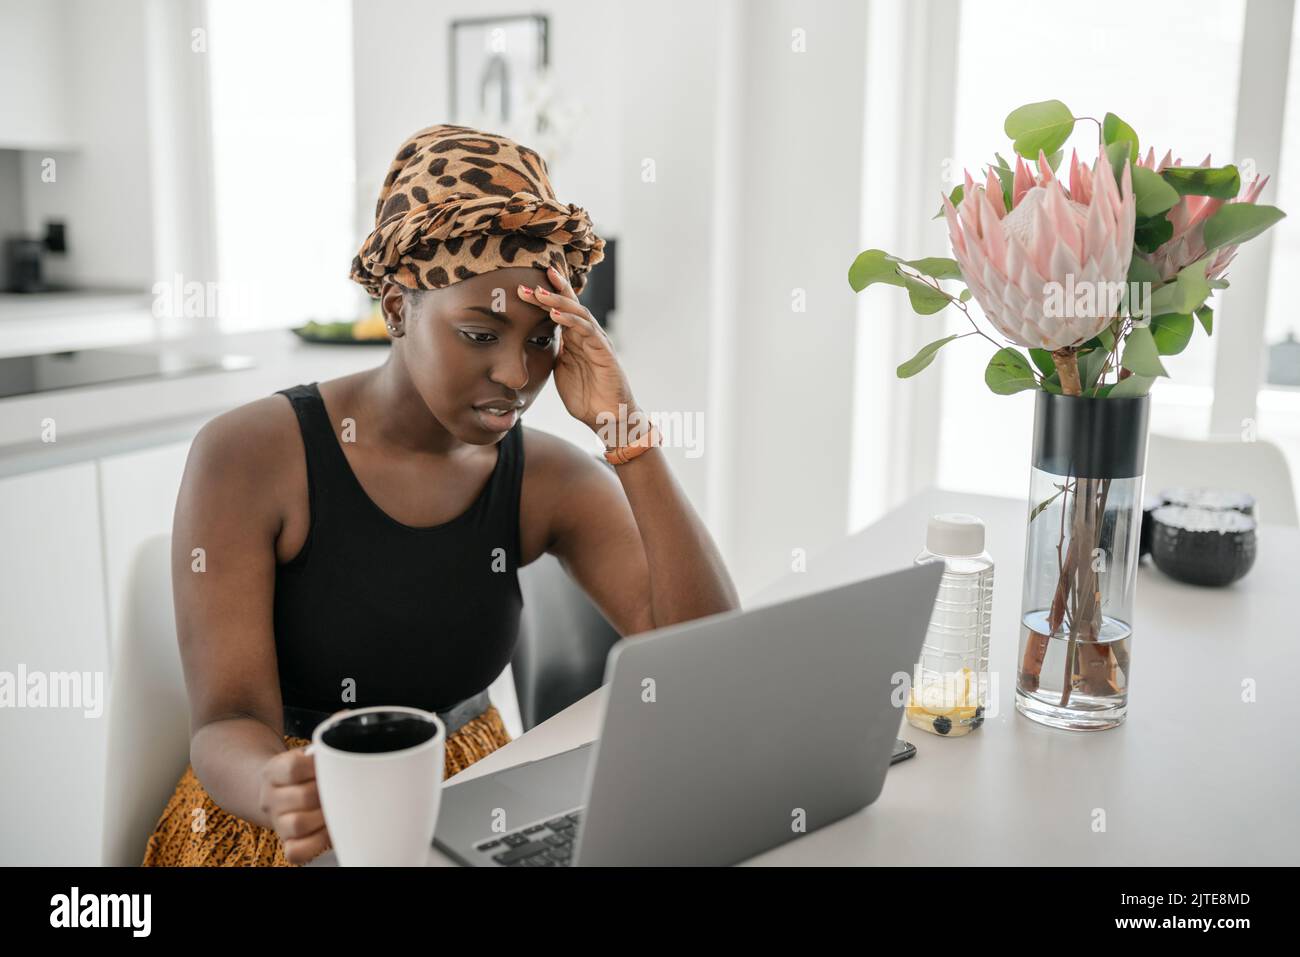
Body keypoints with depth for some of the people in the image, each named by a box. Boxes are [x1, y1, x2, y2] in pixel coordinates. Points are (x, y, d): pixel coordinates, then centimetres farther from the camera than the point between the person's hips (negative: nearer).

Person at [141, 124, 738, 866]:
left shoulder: (548, 479, -6)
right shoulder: (249, 458, -15)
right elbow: (228, 725, -16)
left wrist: (623, 426, -21)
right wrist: (282, 792, -39)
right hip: (288, 826, -2)